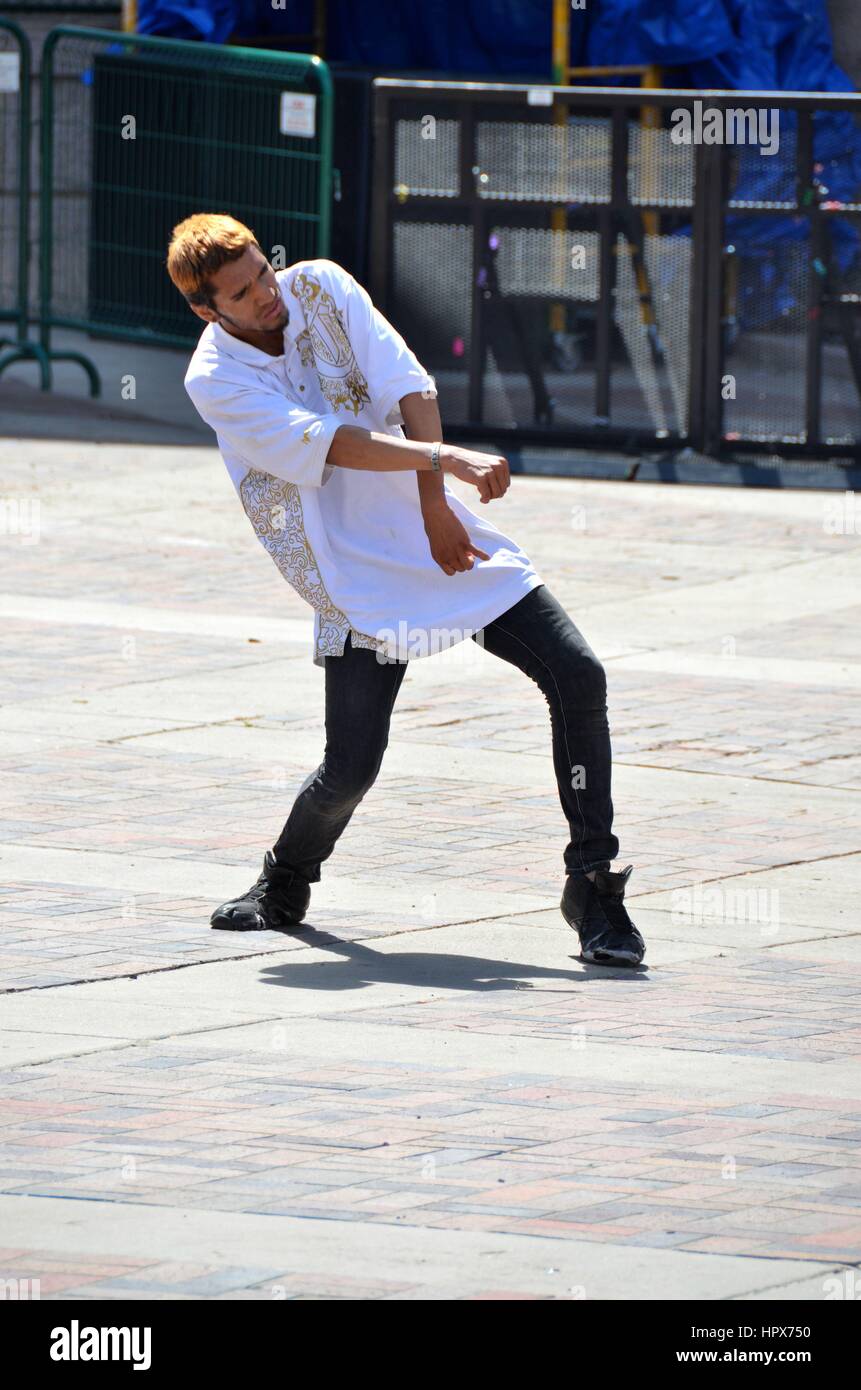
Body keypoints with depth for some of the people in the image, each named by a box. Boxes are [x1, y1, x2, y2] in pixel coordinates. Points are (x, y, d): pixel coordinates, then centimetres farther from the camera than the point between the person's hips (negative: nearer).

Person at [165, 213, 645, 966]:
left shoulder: (320, 286, 1)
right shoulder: (214, 380, -9)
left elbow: (407, 387, -6)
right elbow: (323, 443, -22)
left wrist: (435, 505, -15)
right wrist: (446, 460, -31)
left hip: (441, 534, 3)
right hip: (356, 576, -3)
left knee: (578, 676, -12)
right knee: (351, 767, -12)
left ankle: (593, 883, -2)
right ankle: (284, 885, 21)